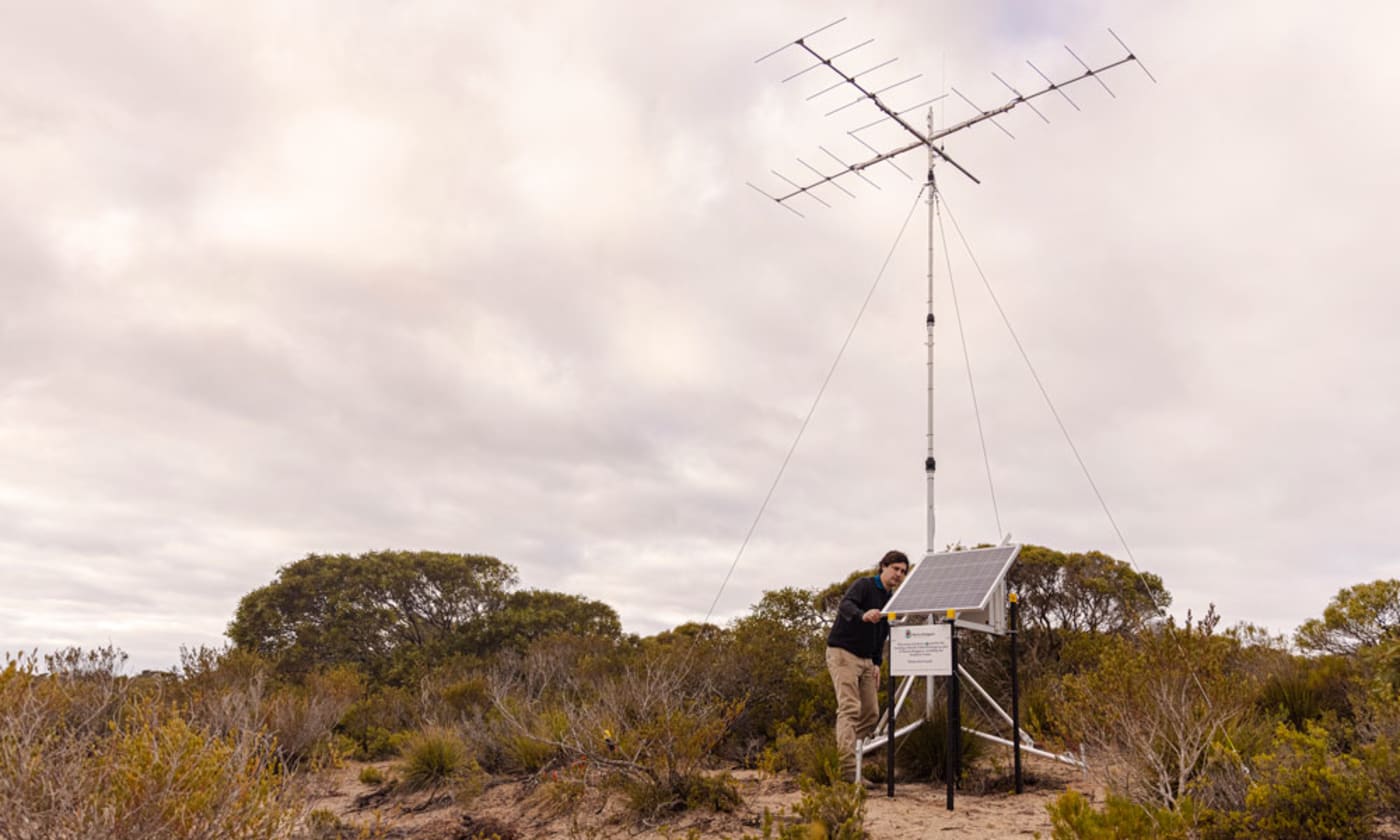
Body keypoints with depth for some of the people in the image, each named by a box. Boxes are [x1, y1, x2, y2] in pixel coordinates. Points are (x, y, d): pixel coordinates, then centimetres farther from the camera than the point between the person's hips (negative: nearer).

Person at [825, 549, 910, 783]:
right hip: (843, 653, -8)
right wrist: (863, 615, -50)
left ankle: (843, 754, 16)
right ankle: (848, 771, -20)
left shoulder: (891, 599, 14)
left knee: (871, 714, 6)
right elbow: (845, 606, -30)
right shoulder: (864, 585, -10)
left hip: (866, 659, 8)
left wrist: (877, 663, 11)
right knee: (849, 709, -16)